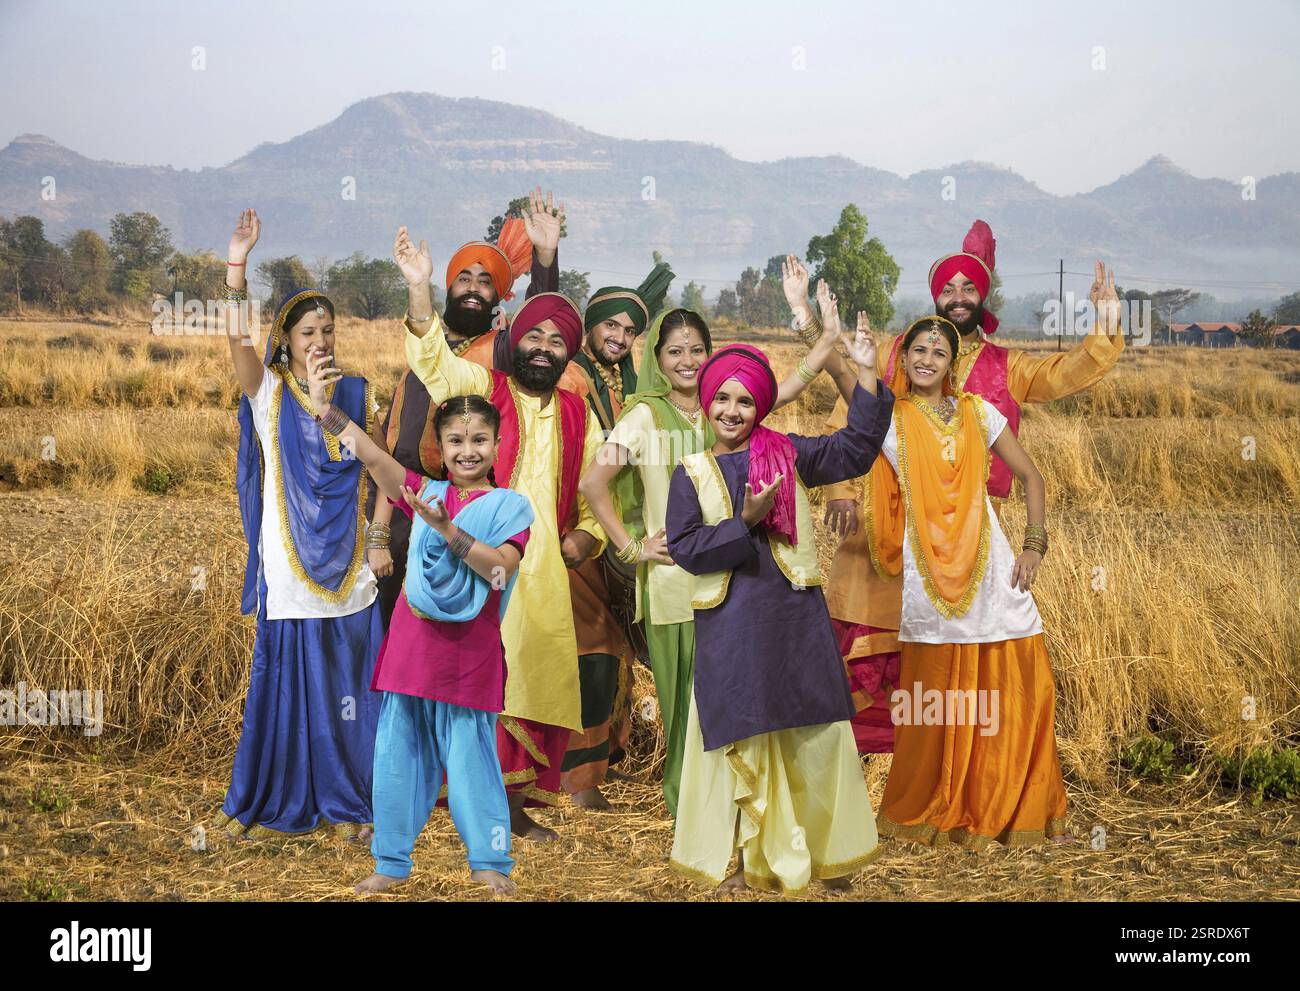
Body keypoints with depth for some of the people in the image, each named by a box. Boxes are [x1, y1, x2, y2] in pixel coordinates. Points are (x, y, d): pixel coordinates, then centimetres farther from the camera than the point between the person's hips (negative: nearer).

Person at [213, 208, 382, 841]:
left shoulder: (356, 393, 8)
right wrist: (236, 267, -26)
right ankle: (276, 804, 18)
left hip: (348, 570, 2)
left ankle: (348, 801, 18)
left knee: (348, 687, 5)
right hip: (289, 570, -2)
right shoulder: (270, 391, 1)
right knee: (287, 683, 3)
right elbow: (238, 343, -17)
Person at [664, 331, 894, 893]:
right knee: (738, 737, 3)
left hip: (793, 615, 1)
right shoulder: (692, 474, 6)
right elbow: (684, 549, -3)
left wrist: (866, 374, -9)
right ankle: (742, 855, 15)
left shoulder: (786, 454, 7)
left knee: (812, 734, 3)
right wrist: (745, 520, -14)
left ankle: (823, 850, 16)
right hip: (728, 624, -1)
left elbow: (854, 450, -2)